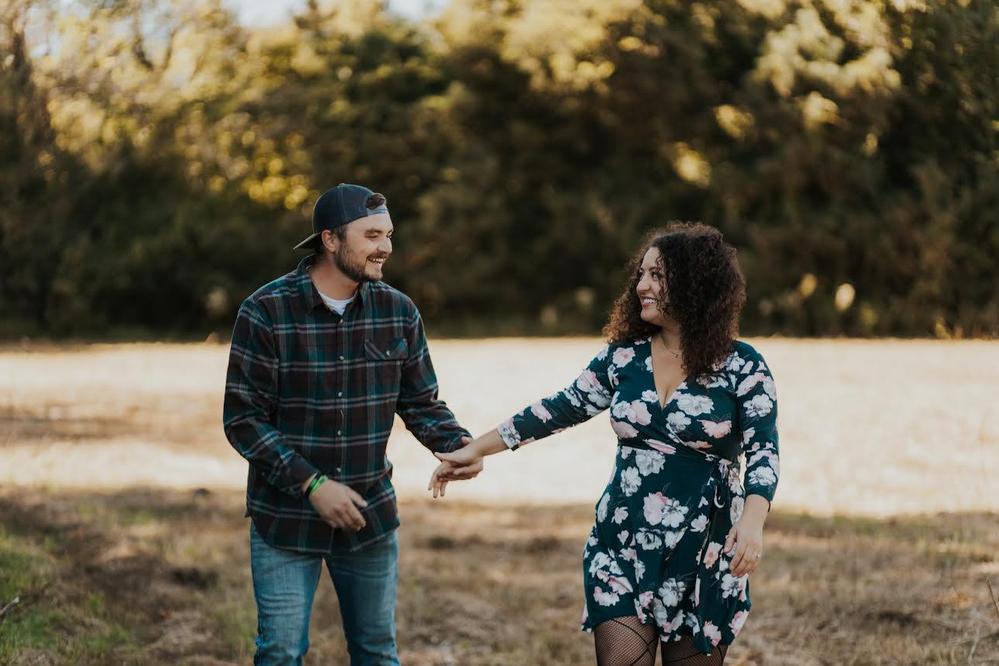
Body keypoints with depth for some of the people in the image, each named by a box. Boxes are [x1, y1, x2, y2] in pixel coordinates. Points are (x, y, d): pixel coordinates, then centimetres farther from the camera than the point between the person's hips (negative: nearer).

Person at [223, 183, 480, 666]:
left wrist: (458, 443, -15)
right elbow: (242, 418, -12)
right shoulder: (265, 312, -12)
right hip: (285, 518, -3)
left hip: (370, 516, 3)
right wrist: (312, 484, -20)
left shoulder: (399, 312, -1)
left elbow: (421, 404, 7)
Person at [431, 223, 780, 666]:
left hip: (704, 558, -2)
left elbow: (762, 452, -10)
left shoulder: (742, 367, -6)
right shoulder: (623, 358, 5)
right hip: (623, 548, 3)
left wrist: (752, 520, -27)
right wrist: (477, 449, 12)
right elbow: (561, 409, 12)